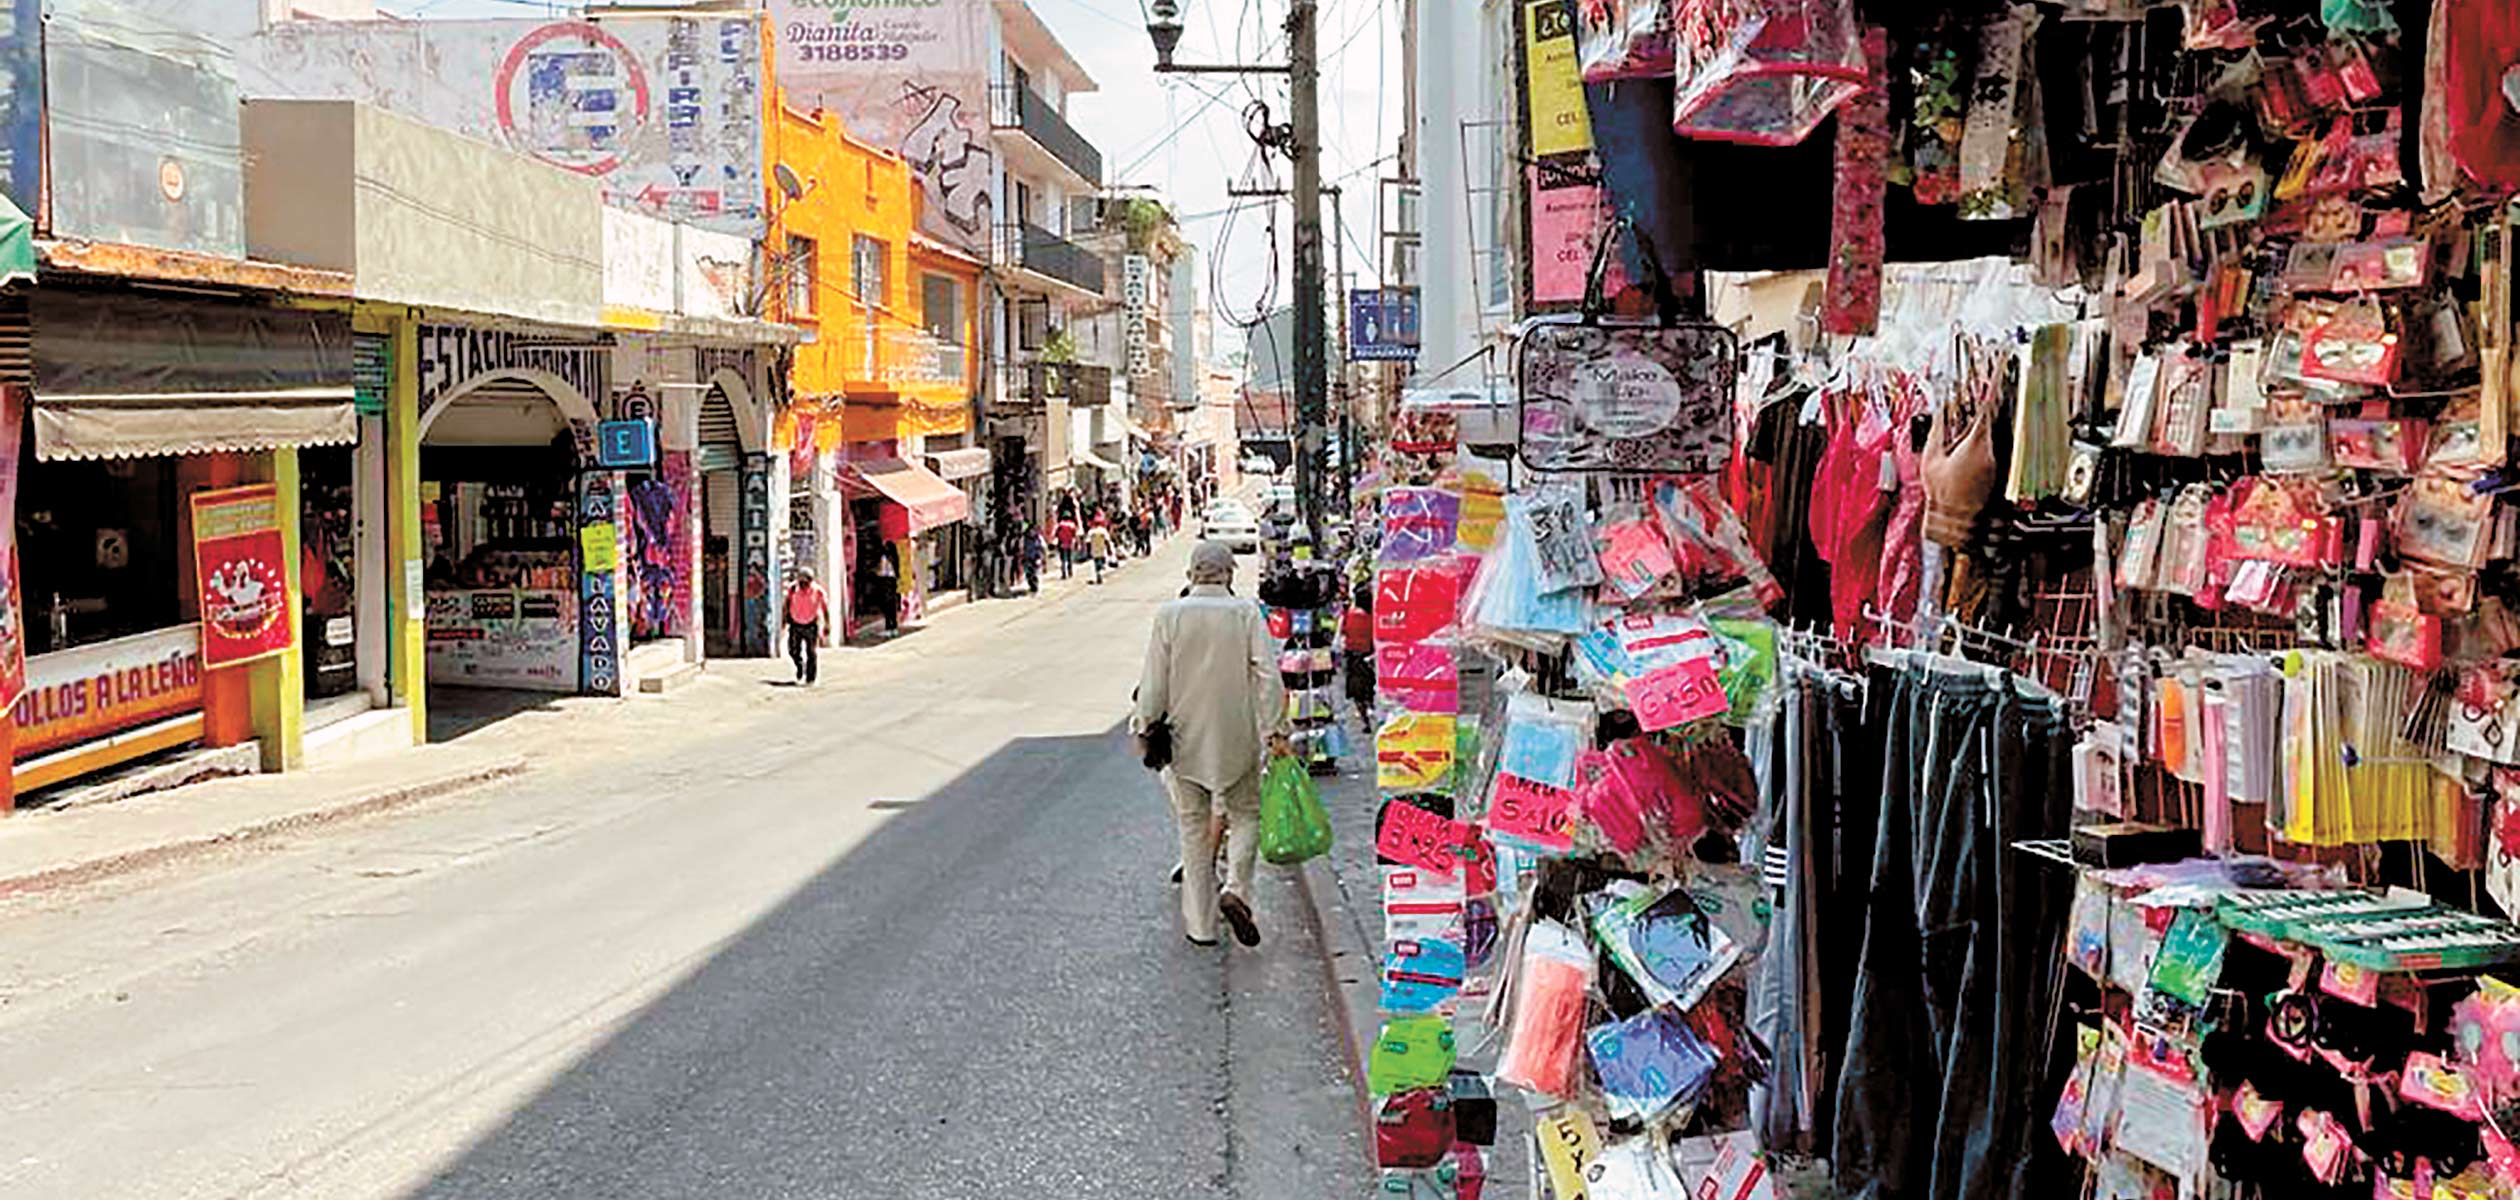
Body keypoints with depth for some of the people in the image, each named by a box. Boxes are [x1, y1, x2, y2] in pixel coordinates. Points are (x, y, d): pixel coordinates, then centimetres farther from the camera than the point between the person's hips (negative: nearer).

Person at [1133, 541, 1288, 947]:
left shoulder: (1169, 615, -4)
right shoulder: (1247, 613, -6)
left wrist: (1146, 725, 9)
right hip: (1237, 738, -1)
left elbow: (1154, 681, -3)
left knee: (1193, 827, 10)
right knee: (1245, 814, 16)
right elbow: (1267, 674, -11)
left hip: (1185, 738, 1)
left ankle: (1201, 924, 12)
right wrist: (1274, 729, -8)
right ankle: (1235, 890, -8)